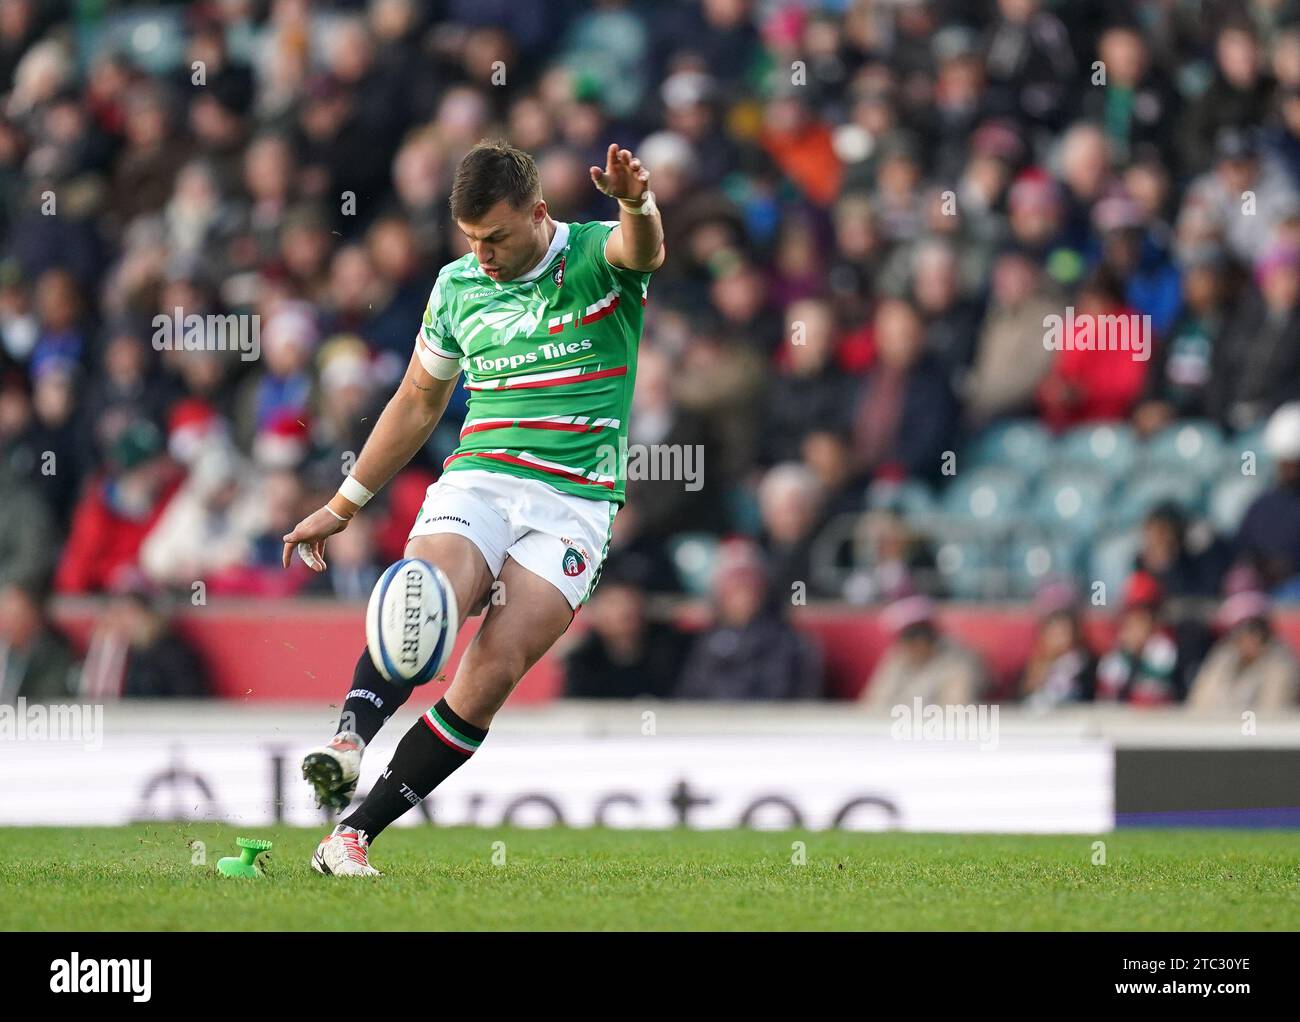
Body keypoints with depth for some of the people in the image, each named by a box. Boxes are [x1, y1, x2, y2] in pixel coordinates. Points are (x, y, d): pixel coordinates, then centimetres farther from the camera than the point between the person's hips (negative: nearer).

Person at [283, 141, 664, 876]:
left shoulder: (597, 258, -1)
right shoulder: (458, 286, 11)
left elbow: (642, 249, -27)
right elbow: (420, 401, 23)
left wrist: (637, 204, -51)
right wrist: (345, 505, 24)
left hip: (574, 503, -3)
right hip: (478, 479, 3)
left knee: (495, 670, -17)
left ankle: (355, 835, -15)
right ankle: (351, 739, -51)